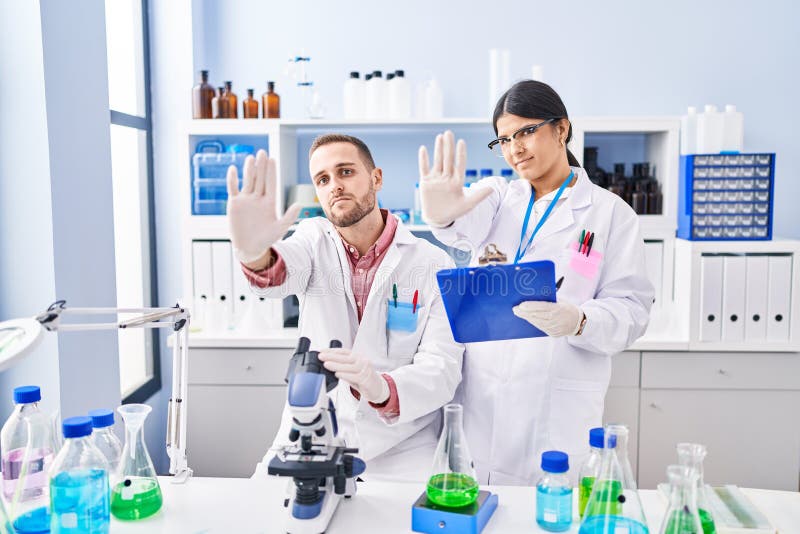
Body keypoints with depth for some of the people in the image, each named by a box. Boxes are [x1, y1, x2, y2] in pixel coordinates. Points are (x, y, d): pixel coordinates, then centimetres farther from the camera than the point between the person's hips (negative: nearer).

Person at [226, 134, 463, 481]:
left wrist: (381, 388, -36)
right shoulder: (315, 238, 1)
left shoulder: (434, 264, -6)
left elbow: (441, 370, -14)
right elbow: (281, 273, -23)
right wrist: (253, 253, -48)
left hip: (400, 448, -2)